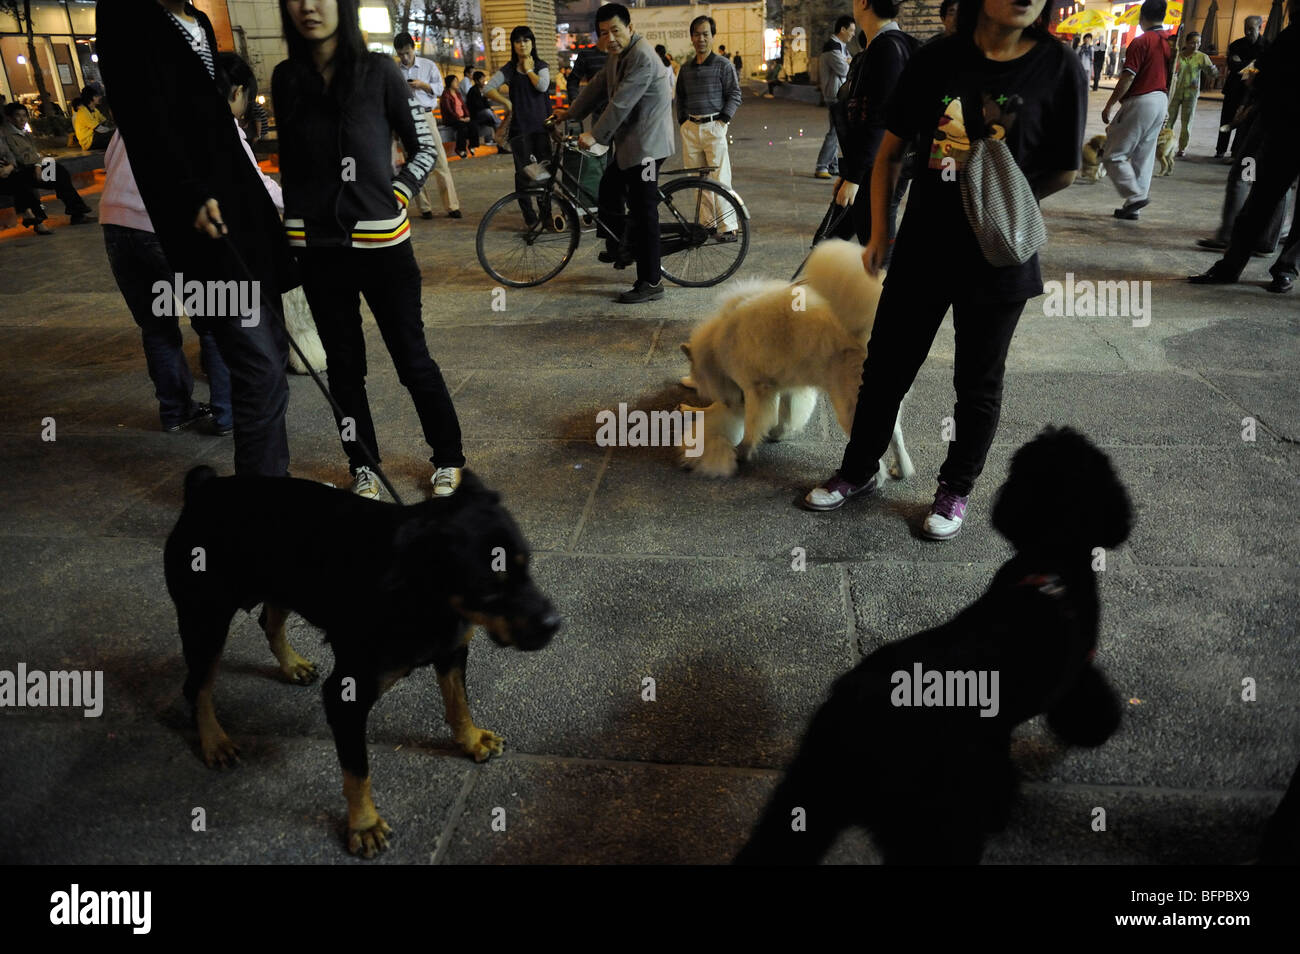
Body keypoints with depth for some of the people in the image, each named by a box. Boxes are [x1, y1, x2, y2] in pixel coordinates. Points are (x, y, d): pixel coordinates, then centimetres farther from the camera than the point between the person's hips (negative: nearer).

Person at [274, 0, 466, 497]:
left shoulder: (379, 71, -3)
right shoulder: (286, 79, 6)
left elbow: (425, 147, 3)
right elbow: (289, 161, 14)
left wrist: (397, 195, -8)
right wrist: (295, 222, 14)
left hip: (381, 242, -3)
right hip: (317, 247, 3)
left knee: (412, 357, 3)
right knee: (344, 363, 12)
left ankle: (448, 459, 20)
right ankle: (362, 465, 27)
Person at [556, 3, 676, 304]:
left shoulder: (642, 57, -19)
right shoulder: (617, 55, 12)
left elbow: (621, 102, -24)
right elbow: (598, 86, 24)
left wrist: (595, 135, -21)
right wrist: (570, 113, 28)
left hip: (646, 143, -10)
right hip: (628, 141, 10)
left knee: (643, 212, -9)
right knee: (609, 190, 23)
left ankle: (651, 283, -5)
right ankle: (615, 247, 43)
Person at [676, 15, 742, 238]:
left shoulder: (723, 65, 0)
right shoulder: (686, 68, 14)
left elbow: (735, 95, -2)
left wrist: (723, 120, -9)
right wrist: (682, 121, 13)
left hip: (714, 126, -5)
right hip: (690, 128, 5)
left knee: (720, 179, -9)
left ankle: (728, 227, -7)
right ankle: (707, 223, 13)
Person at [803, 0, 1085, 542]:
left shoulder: (1058, 67, -8)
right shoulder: (936, 59, -3)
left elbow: (1062, 172, -1)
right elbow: (890, 152, 4)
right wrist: (879, 233, 4)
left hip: (998, 259, -2)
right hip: (922, 249, 2)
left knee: (977, 382, 10)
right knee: (885, 368, 10)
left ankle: (956, 490, 29)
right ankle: (859, 471, 30)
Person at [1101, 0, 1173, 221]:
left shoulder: (1141, 42, -13)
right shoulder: (1170, 41, 11)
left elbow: (1128, 79, -17)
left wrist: (1109, 106, -10)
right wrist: (1167, 107, 24)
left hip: (1140, 101, -8)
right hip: (1161, 101, 8)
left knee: (1114, 154, -3)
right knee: (1144, 157, 10)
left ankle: (1136, 196, -14)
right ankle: (1133, 209, 12)